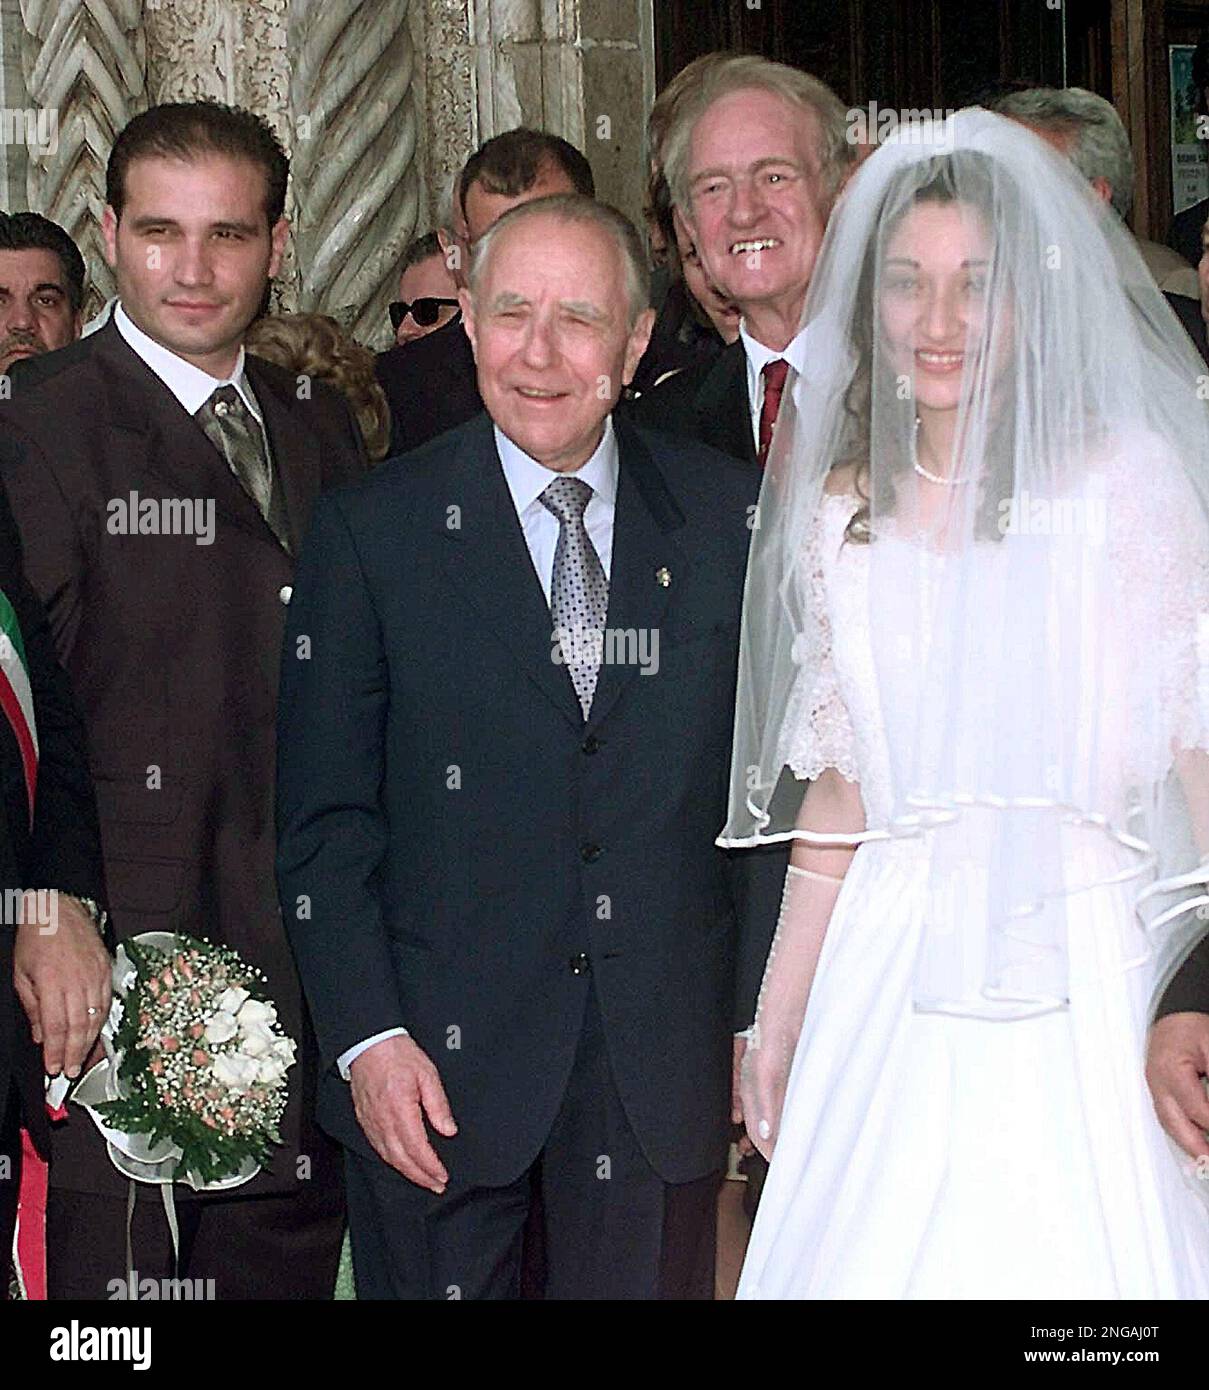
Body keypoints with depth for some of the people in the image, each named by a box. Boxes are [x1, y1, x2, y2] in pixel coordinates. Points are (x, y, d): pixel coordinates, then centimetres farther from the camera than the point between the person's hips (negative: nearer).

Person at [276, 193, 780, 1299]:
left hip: (665, 1062, 2)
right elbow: (324, 817, -2)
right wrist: (366, 1037, -9)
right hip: (439, 1063, -1)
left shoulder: (728, 515, 3)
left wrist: (768, 1019, 0)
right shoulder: (371, 529, -2)